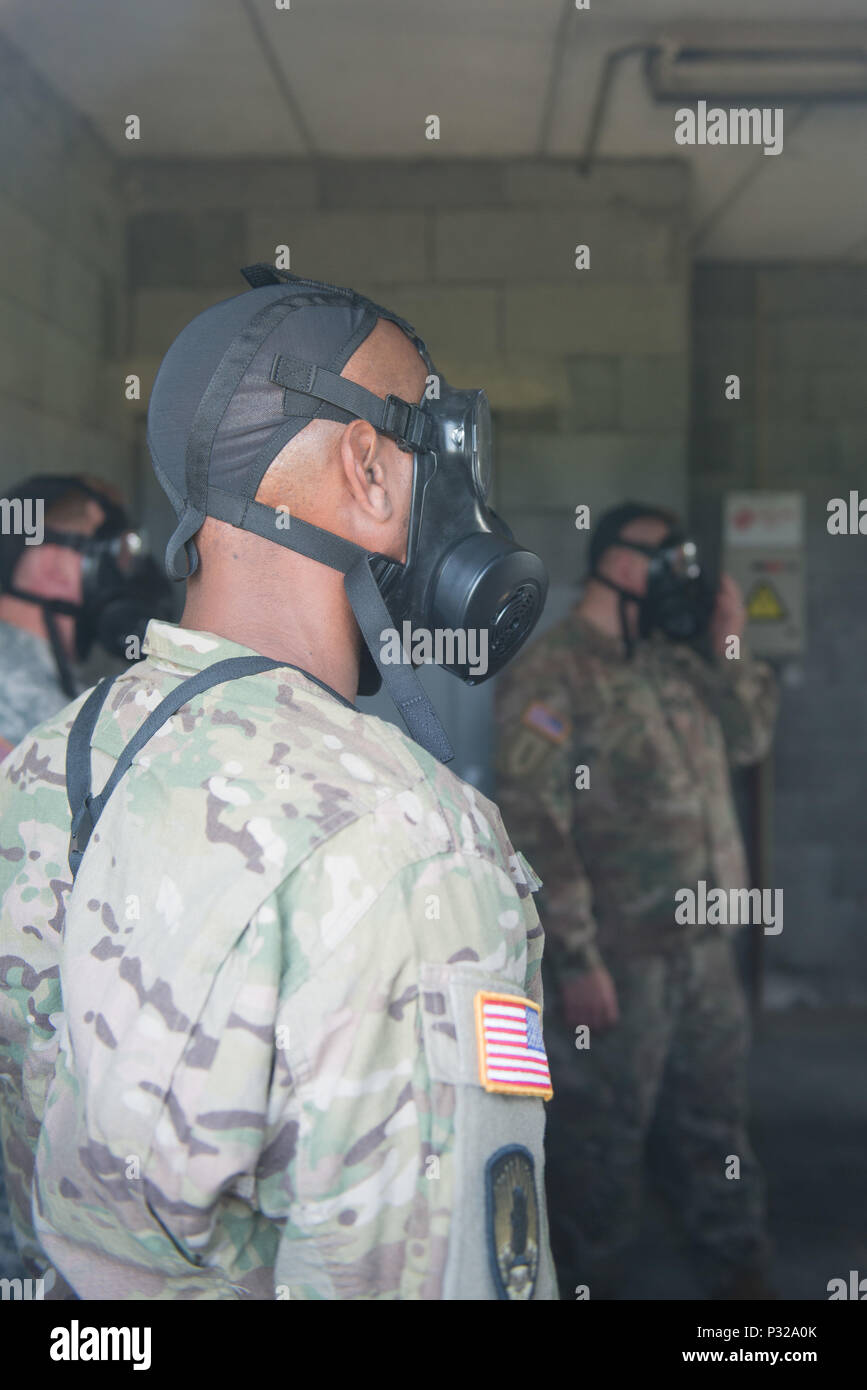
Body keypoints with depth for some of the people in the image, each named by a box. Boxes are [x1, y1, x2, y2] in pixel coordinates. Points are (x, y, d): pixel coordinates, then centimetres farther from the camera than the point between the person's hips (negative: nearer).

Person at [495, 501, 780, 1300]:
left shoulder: (675, 662, 10)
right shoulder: (554, 676, -15)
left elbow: (748, 740, 21)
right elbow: (535, 826, -20)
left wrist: (729, 648, 6)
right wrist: (577, 960, -22)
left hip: (705, 947, 7)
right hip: (619, 958, -7)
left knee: (714, 1116, 18)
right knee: (603, 1132, 7)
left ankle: (740, 1275, 32)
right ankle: (593, 1283, 23)